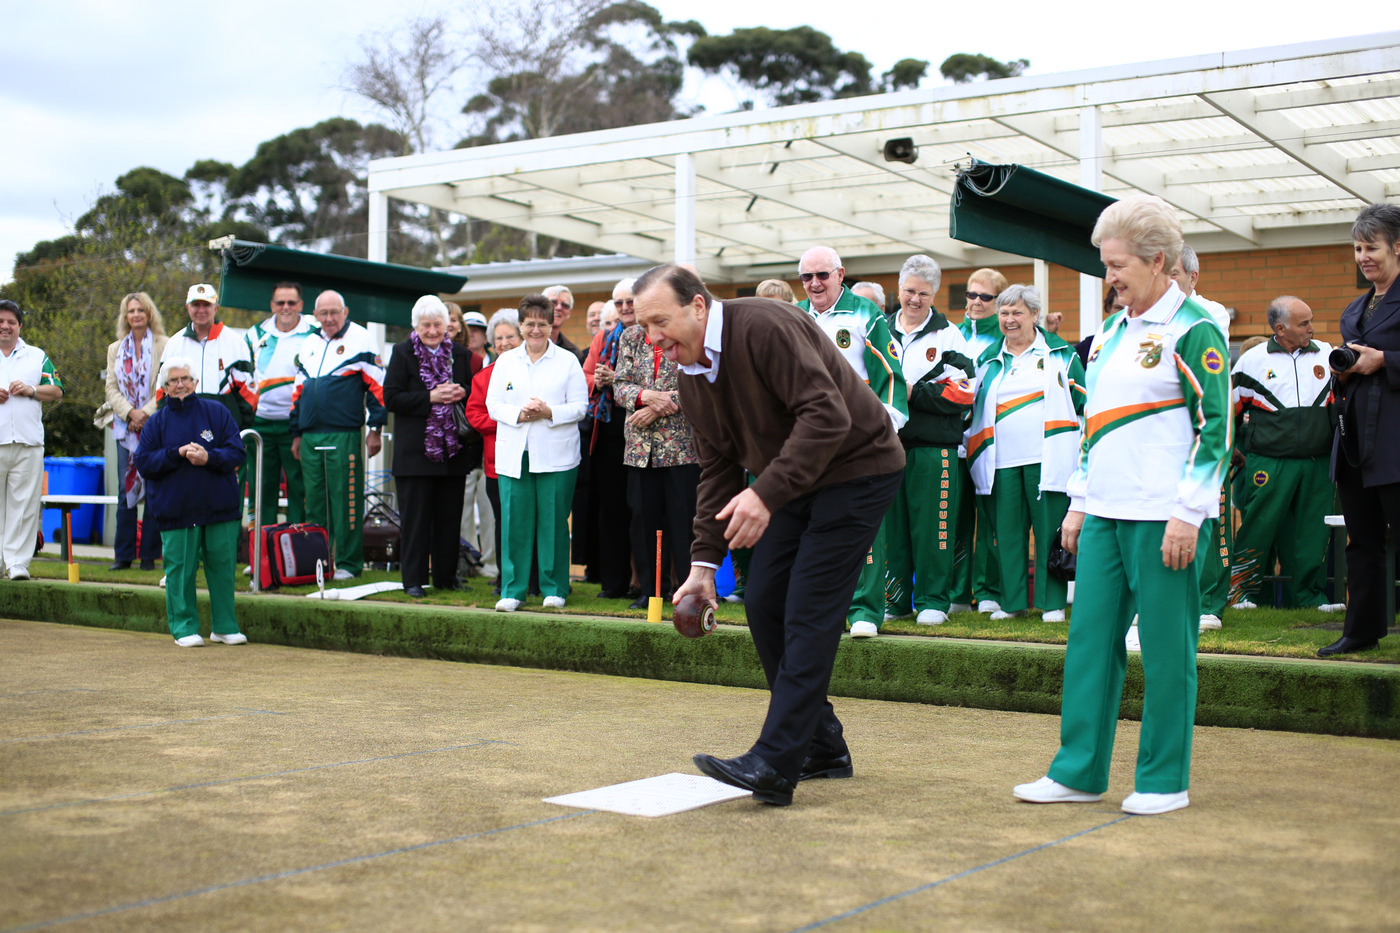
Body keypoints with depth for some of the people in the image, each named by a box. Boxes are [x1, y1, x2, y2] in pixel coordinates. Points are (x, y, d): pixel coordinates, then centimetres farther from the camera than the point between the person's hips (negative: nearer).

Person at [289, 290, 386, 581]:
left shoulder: (360, 339, 0)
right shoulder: (309, 344, 17)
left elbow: (377, 385, -3)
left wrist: (375, 429, -7)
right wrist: (296, 433, 20)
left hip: (344, 435, -6)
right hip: (310, 436, 6)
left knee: (346, 499, -4)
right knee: (314, 501, 8)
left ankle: (348, 564, 2)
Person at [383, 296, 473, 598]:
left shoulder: (461, 355, 11)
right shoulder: (402, 353, 2)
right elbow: (391, 398, -7)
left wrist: (460, 394, -7)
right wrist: (431, 398, -16)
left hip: (453, 449, 3)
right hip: (415, 451, -3)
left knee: (450, 517, 7)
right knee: (416, 519, 0)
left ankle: (446, 576, 16)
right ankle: (413, 580, 7)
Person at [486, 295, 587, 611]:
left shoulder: (568, 361, 6)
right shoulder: (505, 362, 13)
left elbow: (580, 406, 1)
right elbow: (493, 405, 9)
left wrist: (549, 413, -15)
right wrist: (519, 415, -10)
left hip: (556, 455, -2)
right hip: (514, 455, 2)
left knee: (554, 522, 0)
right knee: (514, 522, -1)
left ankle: (554, 588, 10)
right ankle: (512, 590, 7)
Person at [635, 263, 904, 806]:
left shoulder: (763, 327, -23)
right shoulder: (691, 374, 4)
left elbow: (827, 416, -31)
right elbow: (718, 470, 10)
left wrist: (767, 493, -38)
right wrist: (704, 562, 3)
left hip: (856, 469, -9)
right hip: (794, 482, 9)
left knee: (808, 613, -14)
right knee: (764, 603, 4)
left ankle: (774, 766, -15)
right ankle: (821, 748, 16)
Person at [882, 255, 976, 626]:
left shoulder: (948, 336, 4)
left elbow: (962, 393, -6)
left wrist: (913, 393, -12)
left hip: (932, 446, -3)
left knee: (931, 526, -1)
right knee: (890, 524, 6)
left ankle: (932, 600, 7)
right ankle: (893, 598, 15)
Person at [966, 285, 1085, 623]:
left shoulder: (1060, 353, 6)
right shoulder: (989, 359, 15)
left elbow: (1084, 402, 7)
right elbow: (975, 406, 21)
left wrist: (1082, 448, 0)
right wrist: (973, 450, 14)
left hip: (1046, 457, -3)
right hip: (1002, 460, 3)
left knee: (1050, 529, -2)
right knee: (1007, 531, 4)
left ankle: (1053, 602, 6)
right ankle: (1012, 601, 14)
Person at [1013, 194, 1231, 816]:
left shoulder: (1194, 331, -6)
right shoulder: (1111, 332, 16)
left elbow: (1213, 427, -11)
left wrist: (1188, 513, -16)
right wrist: (1079, 501, 18)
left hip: (1163, 515, -7)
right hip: (1106, 512, 7)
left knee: (1165, 647, 0)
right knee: (1090, 637, 6)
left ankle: (1165, 781, 11)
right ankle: (1078, 772, 13)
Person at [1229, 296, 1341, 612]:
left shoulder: (1327, 356, 9)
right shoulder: (1253, 360, 1)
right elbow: (1230, 404, 10)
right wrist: (1236, 447, 10)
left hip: (1317, 464, 3)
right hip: (1269, 464, -3)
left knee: (1314, 531, 4)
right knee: (1259, 526, -3)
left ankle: (1312, 593, 14)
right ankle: (1242, 590, 8)